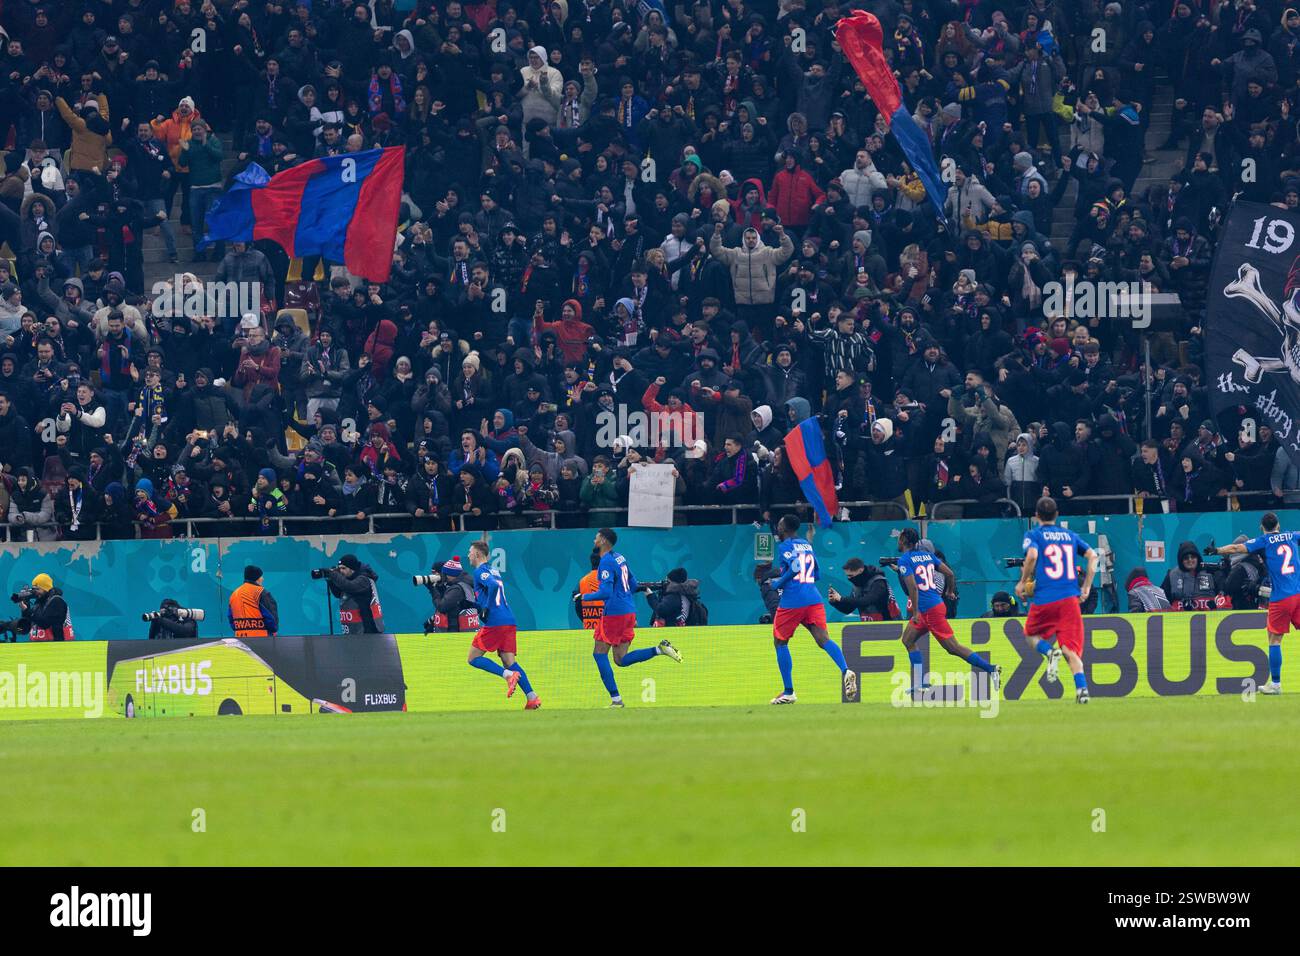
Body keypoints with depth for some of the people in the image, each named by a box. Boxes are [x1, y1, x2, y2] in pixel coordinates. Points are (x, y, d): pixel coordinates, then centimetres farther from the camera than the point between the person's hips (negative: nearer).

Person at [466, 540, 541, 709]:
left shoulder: (479, 572, -5)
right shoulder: (494, 571, 21)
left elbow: (494, 586, -23)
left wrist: (486, 608, -17)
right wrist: (475, 604, 32)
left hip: (494, 623, -8)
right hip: (509, 621, 8)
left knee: (473, 658, -1)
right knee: (509, 661, 6)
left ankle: (508, 675, -18)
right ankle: (532, 697, -7)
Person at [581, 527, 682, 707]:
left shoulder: (606, 562, -13)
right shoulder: (620, 558, 15)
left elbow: (605, 592, -20)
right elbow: (633, 585, 22)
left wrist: (585, 596, -6)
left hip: (614, 612, -9)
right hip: (629, 612, 9)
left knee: (599, 654, 1)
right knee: (621, 659, 9)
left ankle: (616, 698, -4)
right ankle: (660, 649, -5)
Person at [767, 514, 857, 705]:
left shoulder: (784, 547, -3)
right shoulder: (807, 545, 19)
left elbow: (795, 568, -19)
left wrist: (777, 584, -6)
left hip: (792, 601, -6)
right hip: (813, 599, 6)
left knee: (780, 642, 11)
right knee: (822, 638, -6)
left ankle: (788, 692, 11)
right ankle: (845, 671, -34)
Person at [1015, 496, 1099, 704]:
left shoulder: (1033, 535, 6)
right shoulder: (1070, 535, 17)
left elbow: (1032, 555, -14)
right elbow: (1092, 555, 8)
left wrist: (1023, 582, -2)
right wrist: (1086, 587, 12)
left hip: (1043, 599, -2)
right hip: (1070, 599, 3)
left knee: (1031, 633, 23)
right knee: (1070, 649, -1)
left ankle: (1049, 651, -10)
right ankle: (1081, 687, -24)